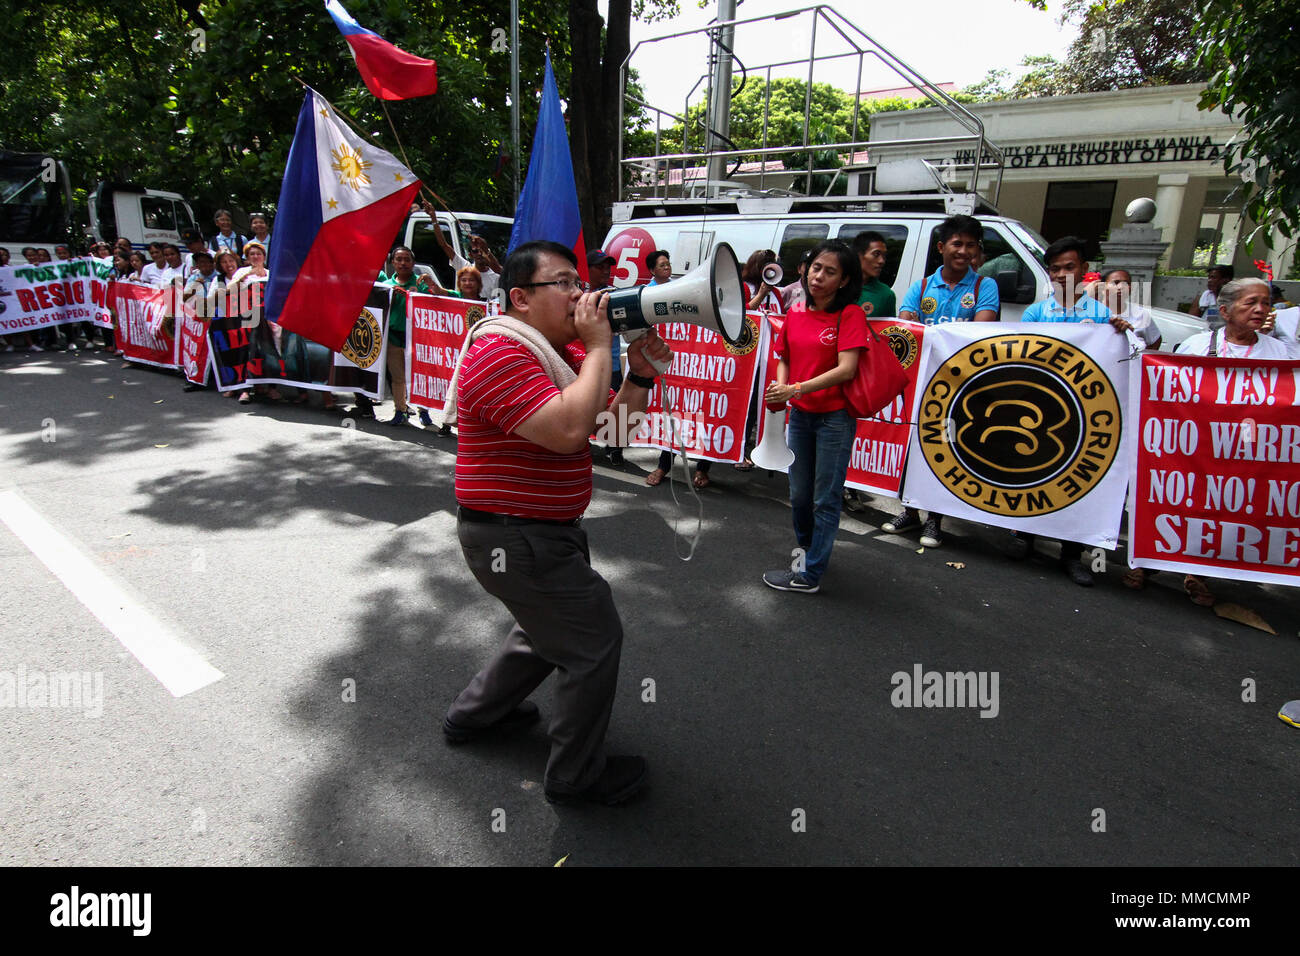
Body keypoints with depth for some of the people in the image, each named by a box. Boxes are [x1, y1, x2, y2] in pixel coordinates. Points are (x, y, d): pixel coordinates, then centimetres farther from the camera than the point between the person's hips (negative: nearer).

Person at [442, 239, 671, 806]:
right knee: (595, 639, -1)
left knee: (553, 627, 27)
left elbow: (612, 422, 11)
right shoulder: (501, 355, -21)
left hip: (544, 530, 11)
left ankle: (474, 715, 45)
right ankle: (576, 776, 18)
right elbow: (568, 430, -35)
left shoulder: (560, 350, 10)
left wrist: (641, 372, -5)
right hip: (513, 538, -11)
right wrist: (599, 348, -25)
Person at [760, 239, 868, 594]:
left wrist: (795, 389, -26)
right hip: (800, 414, 6)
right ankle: (806, 547, 42)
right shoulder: (796, 315, 6)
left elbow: (846, 369, -20)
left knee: (826, 498, 3)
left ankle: (809, 574, 11)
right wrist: (780, 386, -6)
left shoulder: (851, 314, -10)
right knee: (799, 493, 17)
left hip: (835, 417, -5)